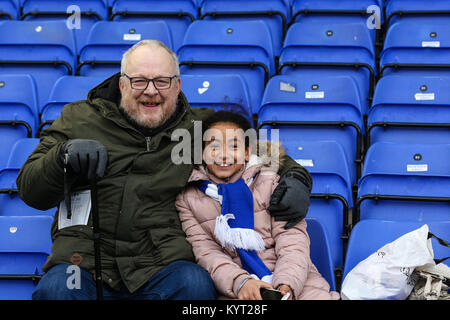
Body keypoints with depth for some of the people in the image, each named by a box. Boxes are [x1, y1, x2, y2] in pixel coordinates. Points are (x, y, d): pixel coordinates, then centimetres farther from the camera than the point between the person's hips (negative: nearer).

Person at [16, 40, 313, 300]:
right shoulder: (80, 119, 14)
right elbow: (30, 190, 12)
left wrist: (296, 178, 1)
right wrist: (64, 155, -8)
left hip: (161, 263, 1)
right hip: (84, 258, -1)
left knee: (195, 285, -32)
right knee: (55, 289, -33)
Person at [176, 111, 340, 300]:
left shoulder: (270, 180, 10)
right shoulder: (187, 198, 10)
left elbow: (291, 237, 1)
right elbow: (206, 252, 0)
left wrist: (286, 285, -17)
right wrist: (240, 282, -19)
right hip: (231, 286, 1)